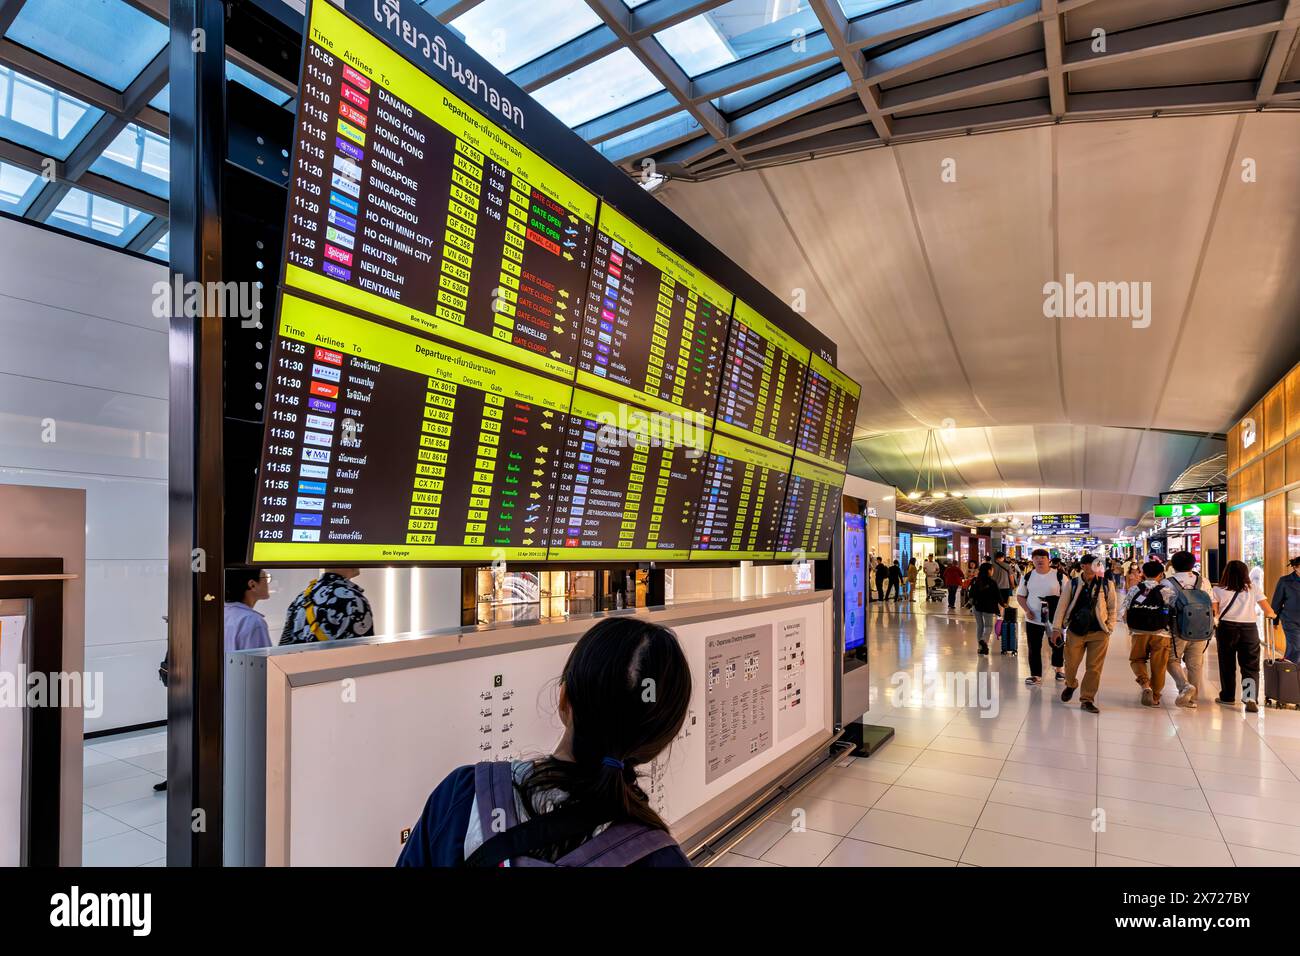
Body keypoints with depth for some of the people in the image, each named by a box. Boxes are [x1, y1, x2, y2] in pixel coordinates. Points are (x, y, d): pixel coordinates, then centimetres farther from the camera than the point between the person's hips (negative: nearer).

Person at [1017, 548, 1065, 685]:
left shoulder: (1059, 576, -5)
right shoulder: (1027, 577, 3)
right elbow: (1020, 596, 7)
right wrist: (1027, 610, -8)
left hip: (1054, 619, -1)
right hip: (1033, 619, 2)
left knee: (1057, 645, 14)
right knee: (1034, 648, 4)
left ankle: (1059, 668, 40)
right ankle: (1035, 675, 13)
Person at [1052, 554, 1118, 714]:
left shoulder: (1106, 585, 0)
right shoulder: (1072, 584, -1)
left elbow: (1112, 608, 8)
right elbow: (1062, 606, 1)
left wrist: (1110, 627, 0)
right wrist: (1057, 627, -3)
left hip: (1099, 632, 0)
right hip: (1075, 631, 0)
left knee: (1094, 667, 1)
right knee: (1071, 664, 8)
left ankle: (1087, 699, 12)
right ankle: (1071, 685, 39)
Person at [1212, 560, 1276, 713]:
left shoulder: (1218, 590, -2)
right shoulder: (1253, 588, 1)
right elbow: (1268, 611, 2)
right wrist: (1271, 615, 24)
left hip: (1226, 628, 0)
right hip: (1249, 629, 1)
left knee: (1227, 665, 12)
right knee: (1251, 666, 5)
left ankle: (1228, 697, 23)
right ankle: (1251, 698, -12)